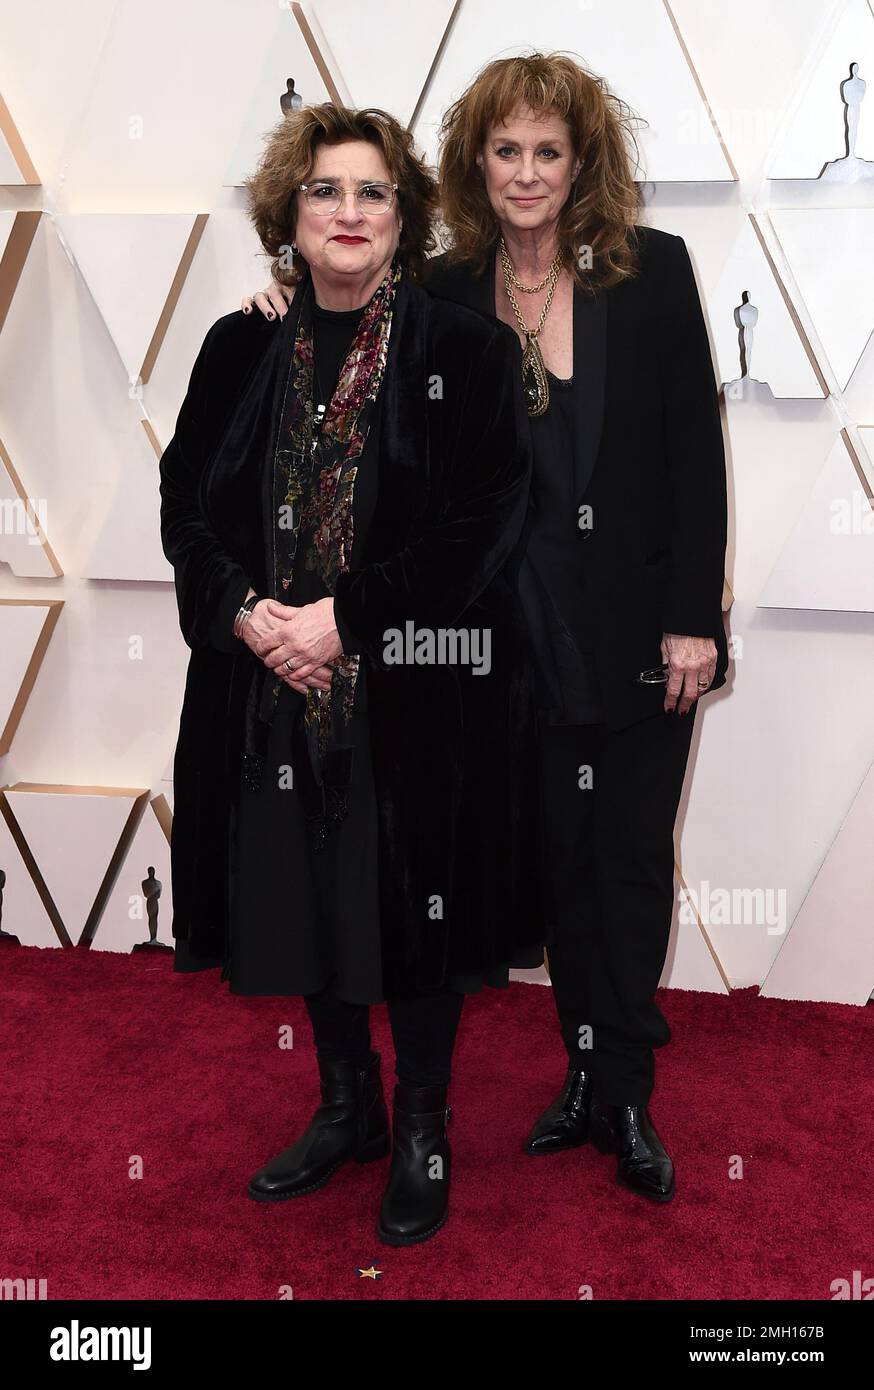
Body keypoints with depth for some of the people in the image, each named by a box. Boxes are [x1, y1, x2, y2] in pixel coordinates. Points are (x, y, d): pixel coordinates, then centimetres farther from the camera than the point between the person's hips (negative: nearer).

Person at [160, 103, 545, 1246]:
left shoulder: (467, 351, -3)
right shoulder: (241, 354, 8)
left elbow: (483, 526, -11)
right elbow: (185, 505, 7)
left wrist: (342, 618, -16)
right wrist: (247, 614, -11)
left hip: (421, 698, -4)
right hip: (274, 688, 4)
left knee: (414, 910, 6)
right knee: (304, 899, 14)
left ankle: (423, 1131, 29)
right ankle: (347, 1107, 37)